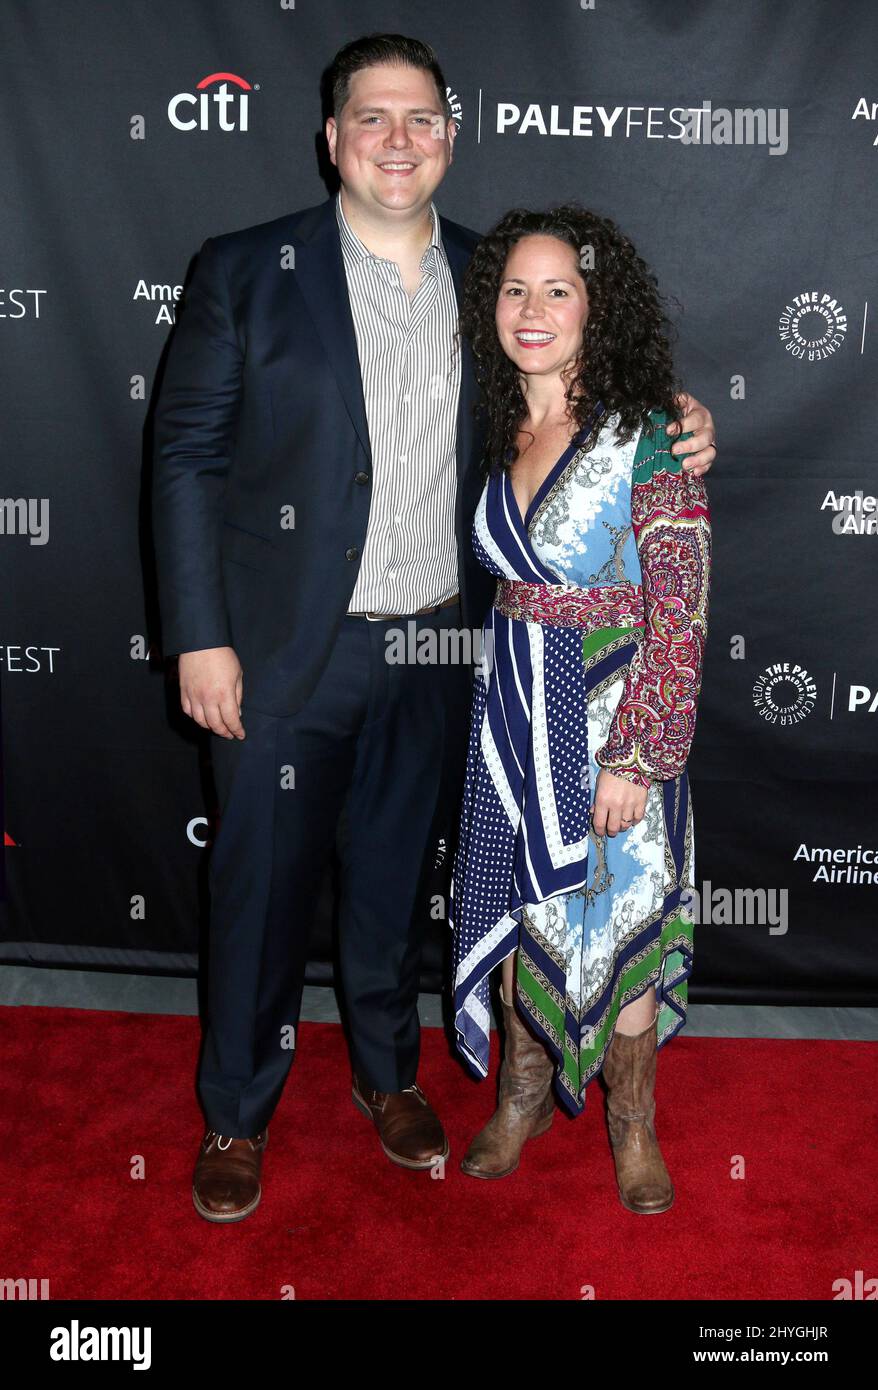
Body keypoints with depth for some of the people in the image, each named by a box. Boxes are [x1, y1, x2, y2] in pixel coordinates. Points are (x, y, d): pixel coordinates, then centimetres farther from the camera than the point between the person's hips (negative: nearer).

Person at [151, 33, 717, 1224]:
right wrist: (200, 636, -11)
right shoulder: (244, 272, -5)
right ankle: (239, 1112, 30)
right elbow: (188, 457, -5)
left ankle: (388, 1071, 41)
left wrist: (674, 440, -5)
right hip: (286, 648, -3)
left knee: (397, 871, 18)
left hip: (437, 646, 3)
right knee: (263, 882, 8)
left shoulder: (485, 278, 5)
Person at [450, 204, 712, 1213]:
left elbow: (678, 613, -16)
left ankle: (631, 1118, 31)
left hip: (613, 712, -5)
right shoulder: (498, 434, 4)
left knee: (616, 921, 8)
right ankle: (524, 1092, 37)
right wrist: (507, 699, 10)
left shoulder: (647, 438, -14)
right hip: (512, 710, 5)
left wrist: (635, 755, -19)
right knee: (519, 909, 15)